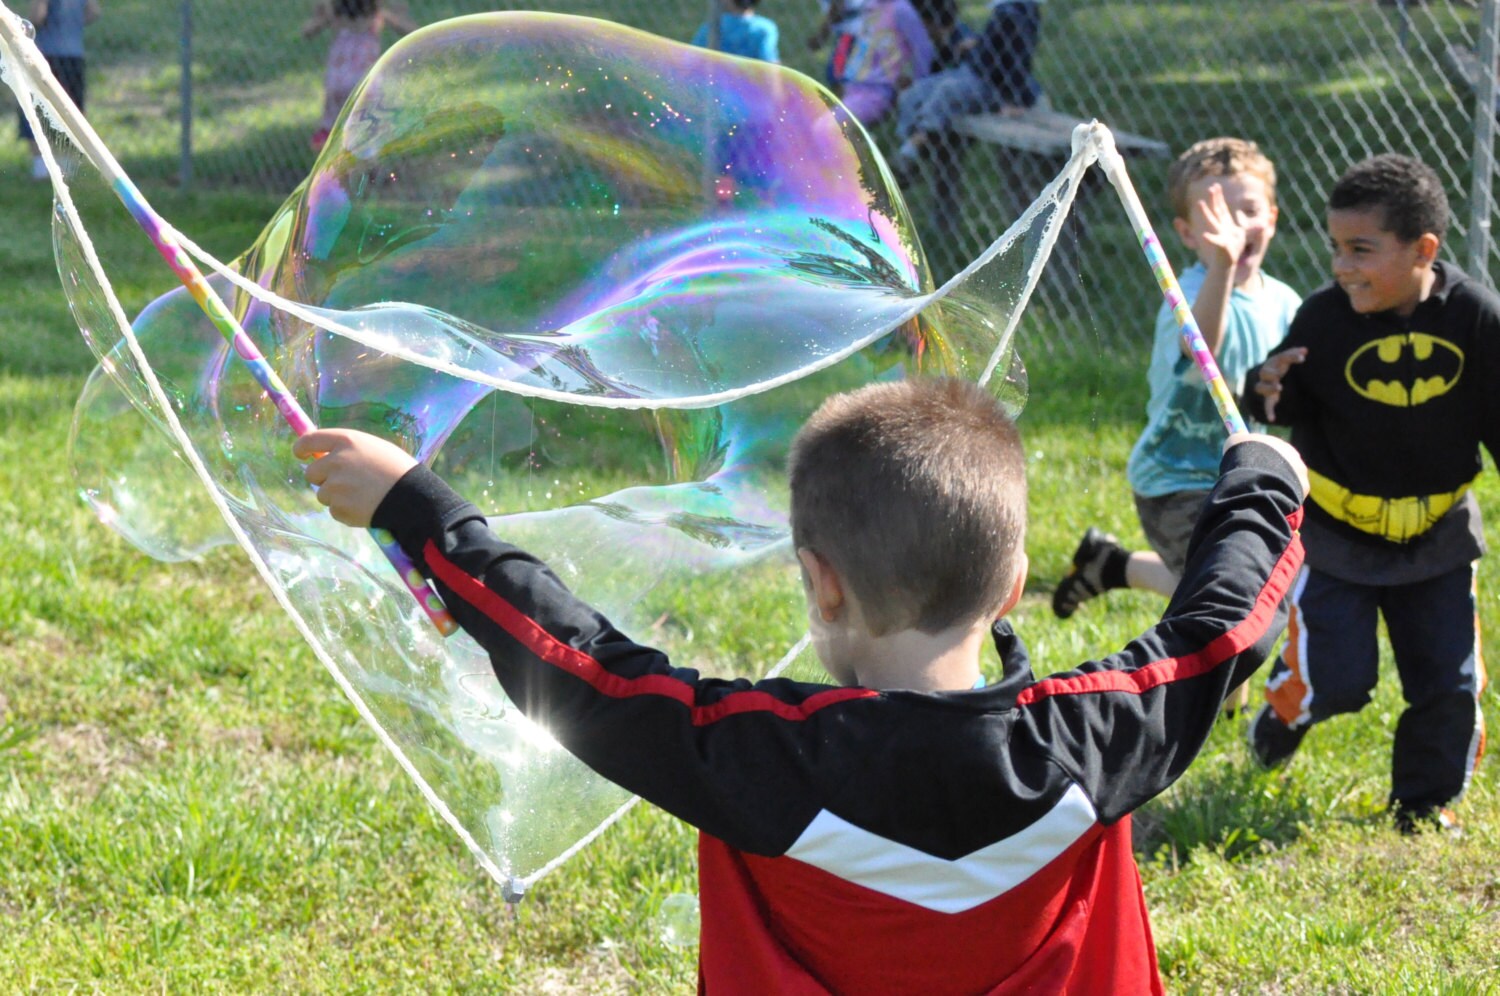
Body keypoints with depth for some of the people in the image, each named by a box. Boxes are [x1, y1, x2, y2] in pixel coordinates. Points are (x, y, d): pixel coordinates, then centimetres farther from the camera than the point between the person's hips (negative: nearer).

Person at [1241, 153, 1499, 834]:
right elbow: (1295, 403, -7)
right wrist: (1267, 394, -29)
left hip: (1438, 530, 2)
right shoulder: (1323, 318, -16)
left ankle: (1425, 799, 27)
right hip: (1335, 531, -1)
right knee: (1334, 678, -4)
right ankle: (1283, 713, 32)